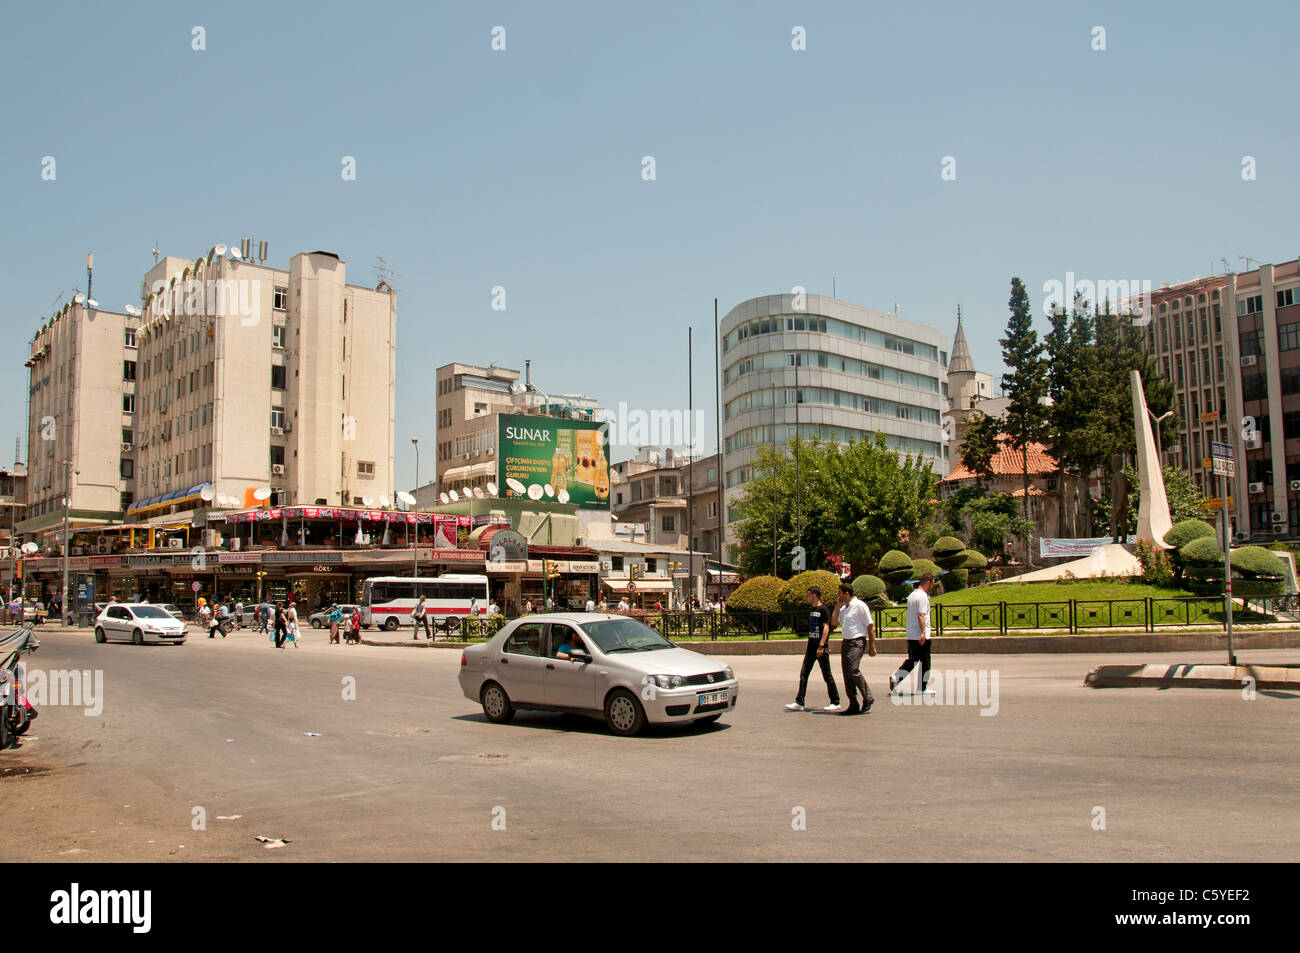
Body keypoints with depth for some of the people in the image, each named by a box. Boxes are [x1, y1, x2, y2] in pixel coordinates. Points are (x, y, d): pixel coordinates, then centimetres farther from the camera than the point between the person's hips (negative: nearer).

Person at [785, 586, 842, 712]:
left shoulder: (824, 610, -10)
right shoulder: (811, 609, 14)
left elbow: (826, 628, -16)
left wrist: (821, 646, -23)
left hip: (821, 649, -8)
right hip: (811, 647, 8)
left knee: (827, 675, 0)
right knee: (803, 674, 2)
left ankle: (835, 703, 11)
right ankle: (799, 703, 2)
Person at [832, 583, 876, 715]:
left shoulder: (860, 606, -8)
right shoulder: (843, 608, 16)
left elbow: (870, 626, -8)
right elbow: (834, 622, 12)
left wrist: (872, 646, -9)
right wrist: (837, 606, 7)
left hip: (857, 642, -8)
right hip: (845, 642, 8)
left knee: (853, 670, -20)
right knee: (847, 674, 5)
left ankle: (868, 698, -5)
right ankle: (853, 706, 9)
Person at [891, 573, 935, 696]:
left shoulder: (912, 595, 14)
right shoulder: (922, 596, -14)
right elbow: (921, 615, -22)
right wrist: (923, 632, -26)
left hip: (910, 635, 8)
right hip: (921, 636, -8)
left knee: (912, 659, 13)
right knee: (925, 662, 3)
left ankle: (895, 677, -3)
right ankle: (923, 688, 9)